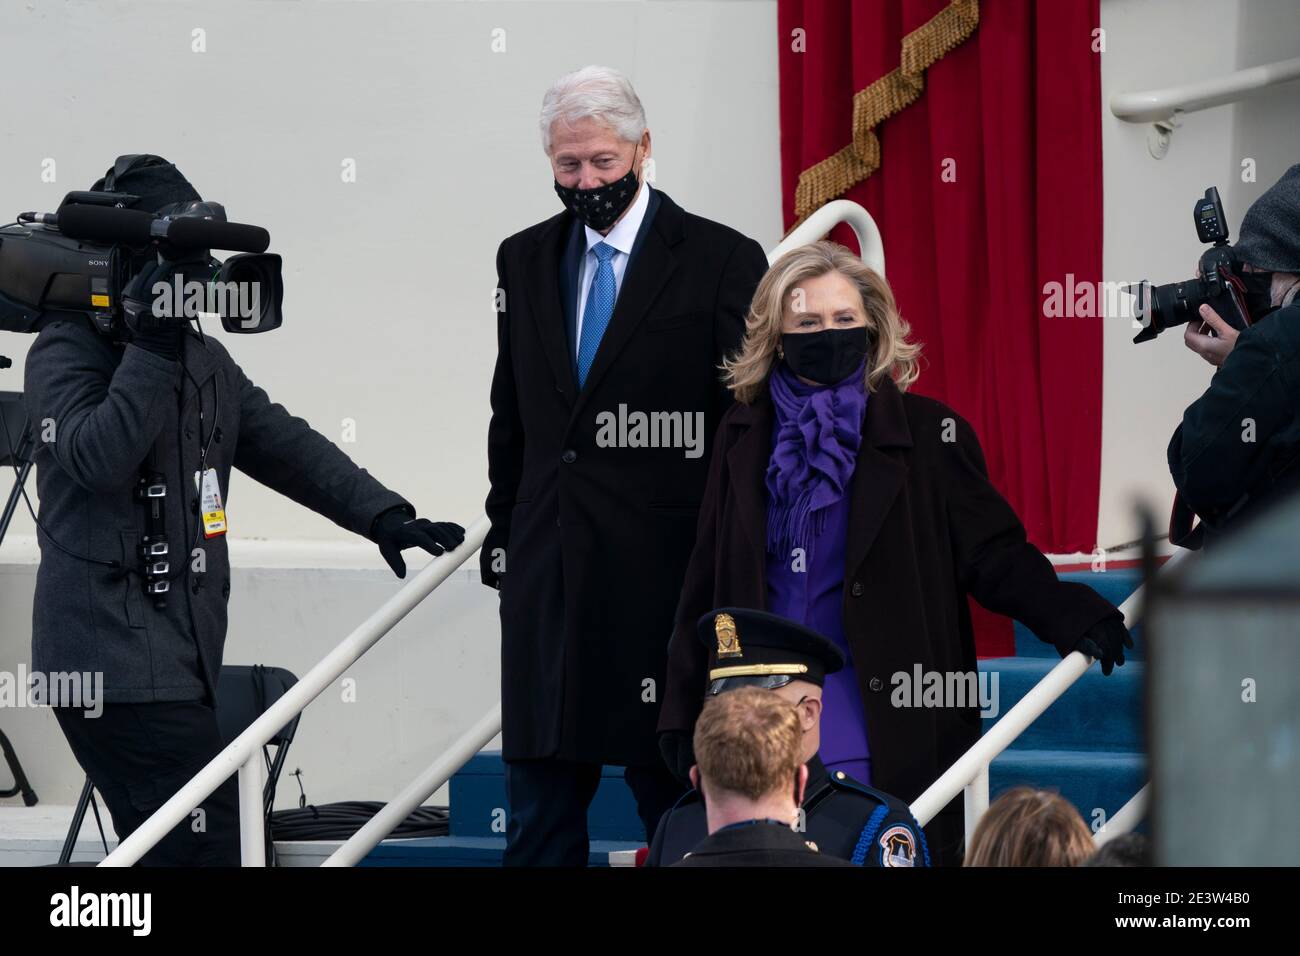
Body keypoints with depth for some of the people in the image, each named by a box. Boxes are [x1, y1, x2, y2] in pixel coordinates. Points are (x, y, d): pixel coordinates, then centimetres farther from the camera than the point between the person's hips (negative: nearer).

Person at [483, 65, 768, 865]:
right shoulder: (525, 260, 12)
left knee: (676, 800, 2)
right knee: (539, 807, 7)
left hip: (667, 580, -5)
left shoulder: (723, 261, -4)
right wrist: (506, 534, 11)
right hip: (547, 577, 5)